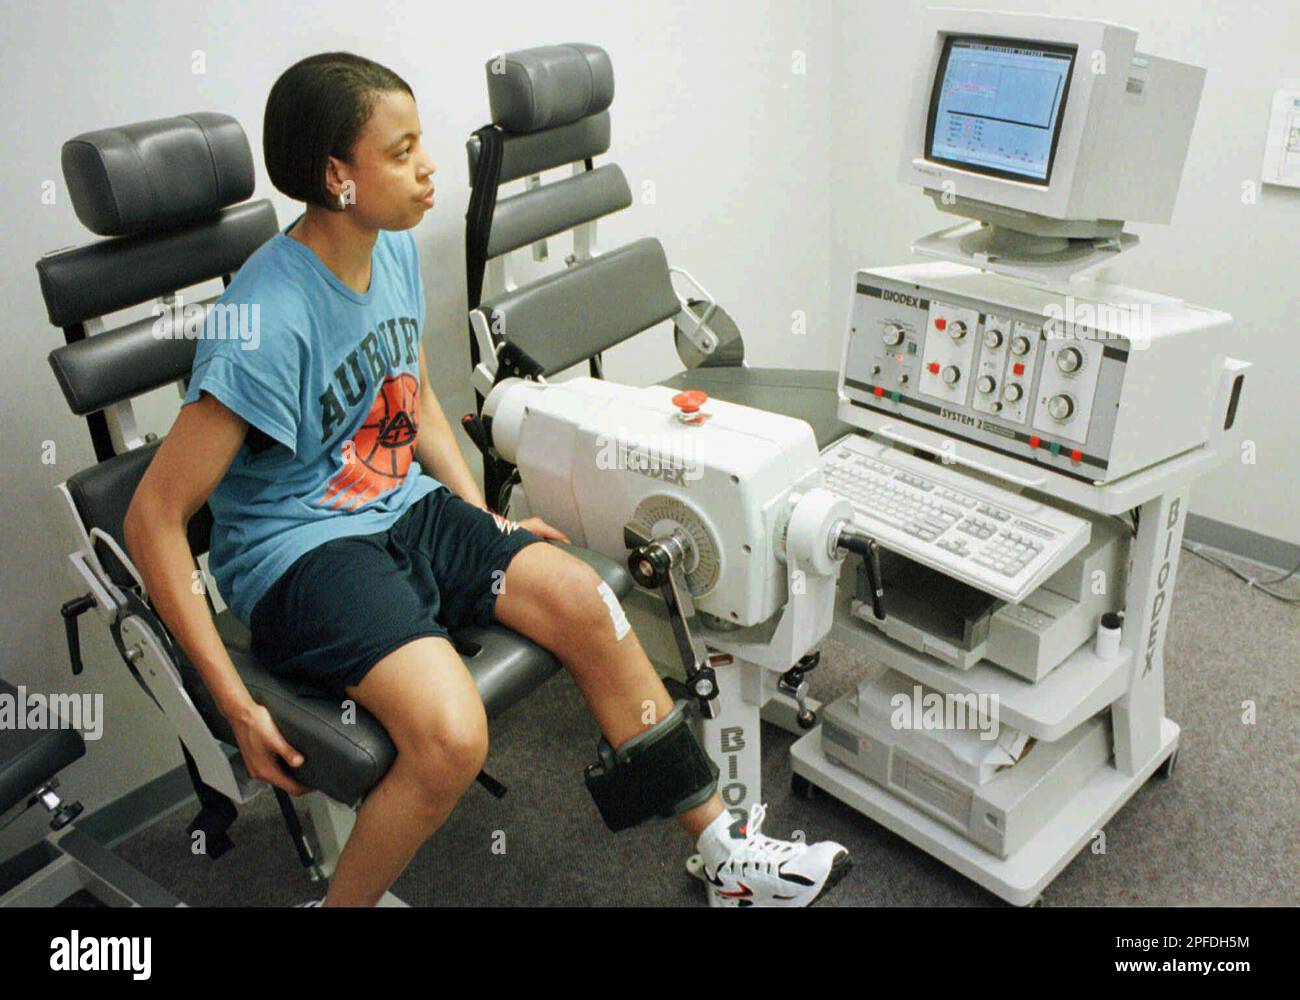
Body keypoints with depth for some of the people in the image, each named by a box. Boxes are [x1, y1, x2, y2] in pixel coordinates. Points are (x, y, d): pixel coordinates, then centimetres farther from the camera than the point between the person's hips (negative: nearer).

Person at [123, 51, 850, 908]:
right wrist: (235, 703, -21)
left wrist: (486, 525, 10)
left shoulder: (394, 250, 2)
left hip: (405, 508, 7)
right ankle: (342, 903, 3)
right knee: (453, 739, -29)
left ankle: (724, 848, 5)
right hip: (300, 550, -7)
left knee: (584, 601, -11)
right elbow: (155, 517, -20)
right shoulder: (267, 322, -22)